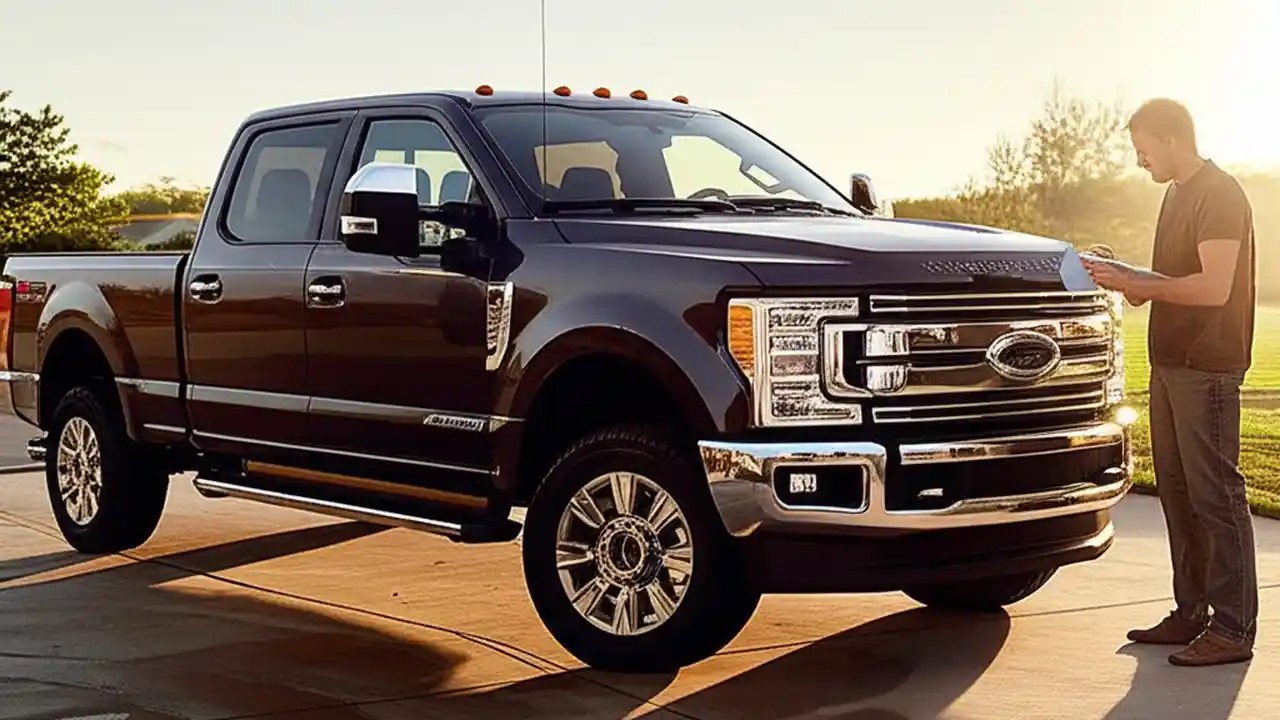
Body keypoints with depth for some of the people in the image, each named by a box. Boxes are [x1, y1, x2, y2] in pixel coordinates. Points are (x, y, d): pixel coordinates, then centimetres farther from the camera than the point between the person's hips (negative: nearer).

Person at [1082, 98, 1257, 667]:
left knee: (1216, 495, -7)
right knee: (1177, 491, 12)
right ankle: (1191, 613, 20)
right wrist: (1130, 280, 7)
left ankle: (1234, 629, -4)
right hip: (1170, 364, 10)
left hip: (1207, 369, -10)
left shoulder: (1219, 194, -12)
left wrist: (1138, 284, -17)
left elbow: (1215, 287, -20)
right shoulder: (1177, 194, 18)